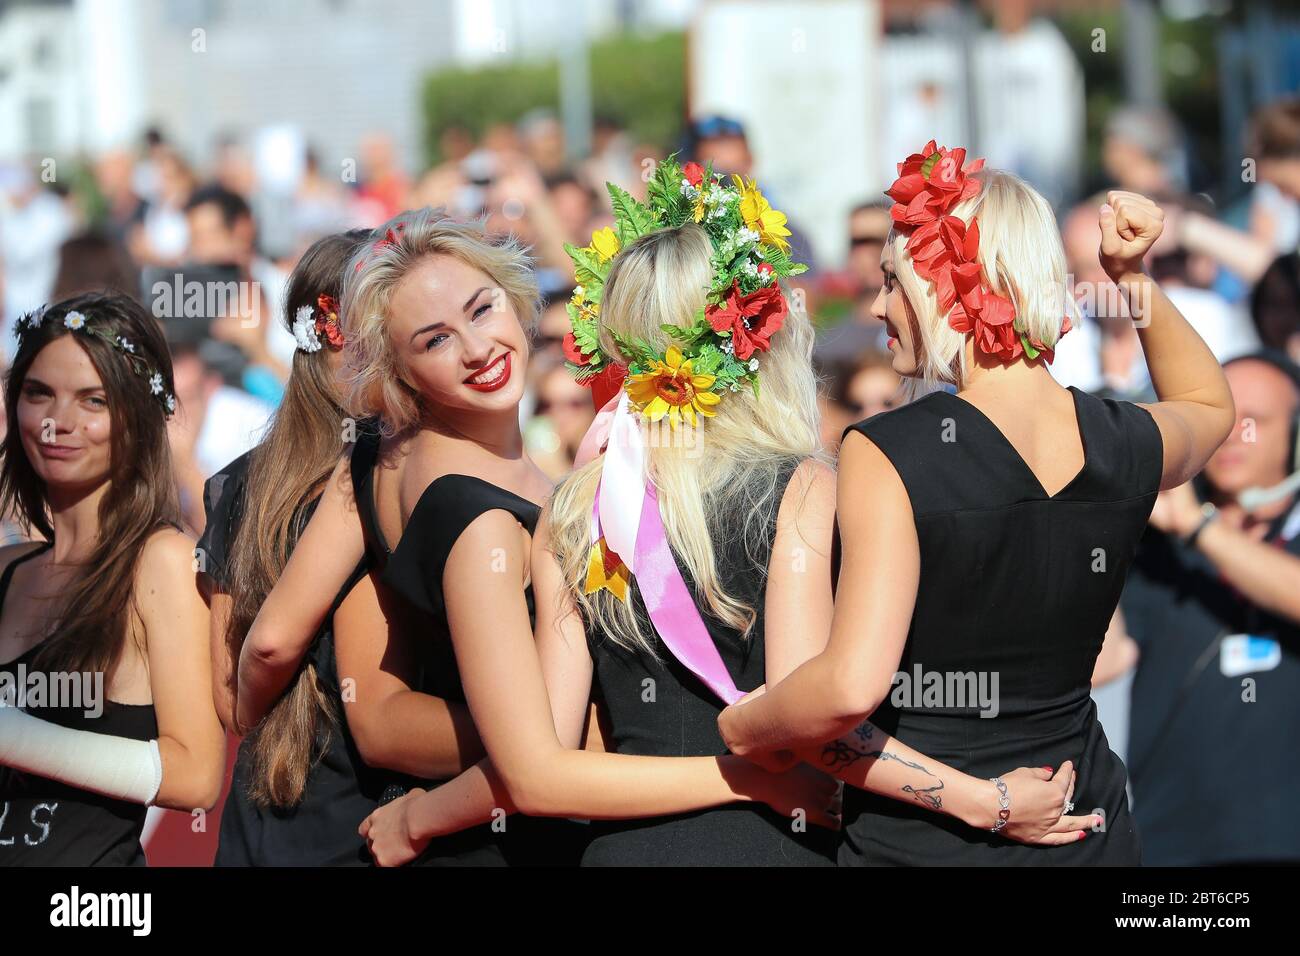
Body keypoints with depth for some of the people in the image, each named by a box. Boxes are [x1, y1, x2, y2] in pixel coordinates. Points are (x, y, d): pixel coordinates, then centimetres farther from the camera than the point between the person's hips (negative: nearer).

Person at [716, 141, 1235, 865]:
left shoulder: (890, 452, -19)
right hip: (1090, 829, 5)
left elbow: (852, 685, -29)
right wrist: (1135, 278, 13)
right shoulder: (1127, 446, -3)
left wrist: (744, 728, -11)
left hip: (918, 840, -5)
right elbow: (1210, 403, 24)